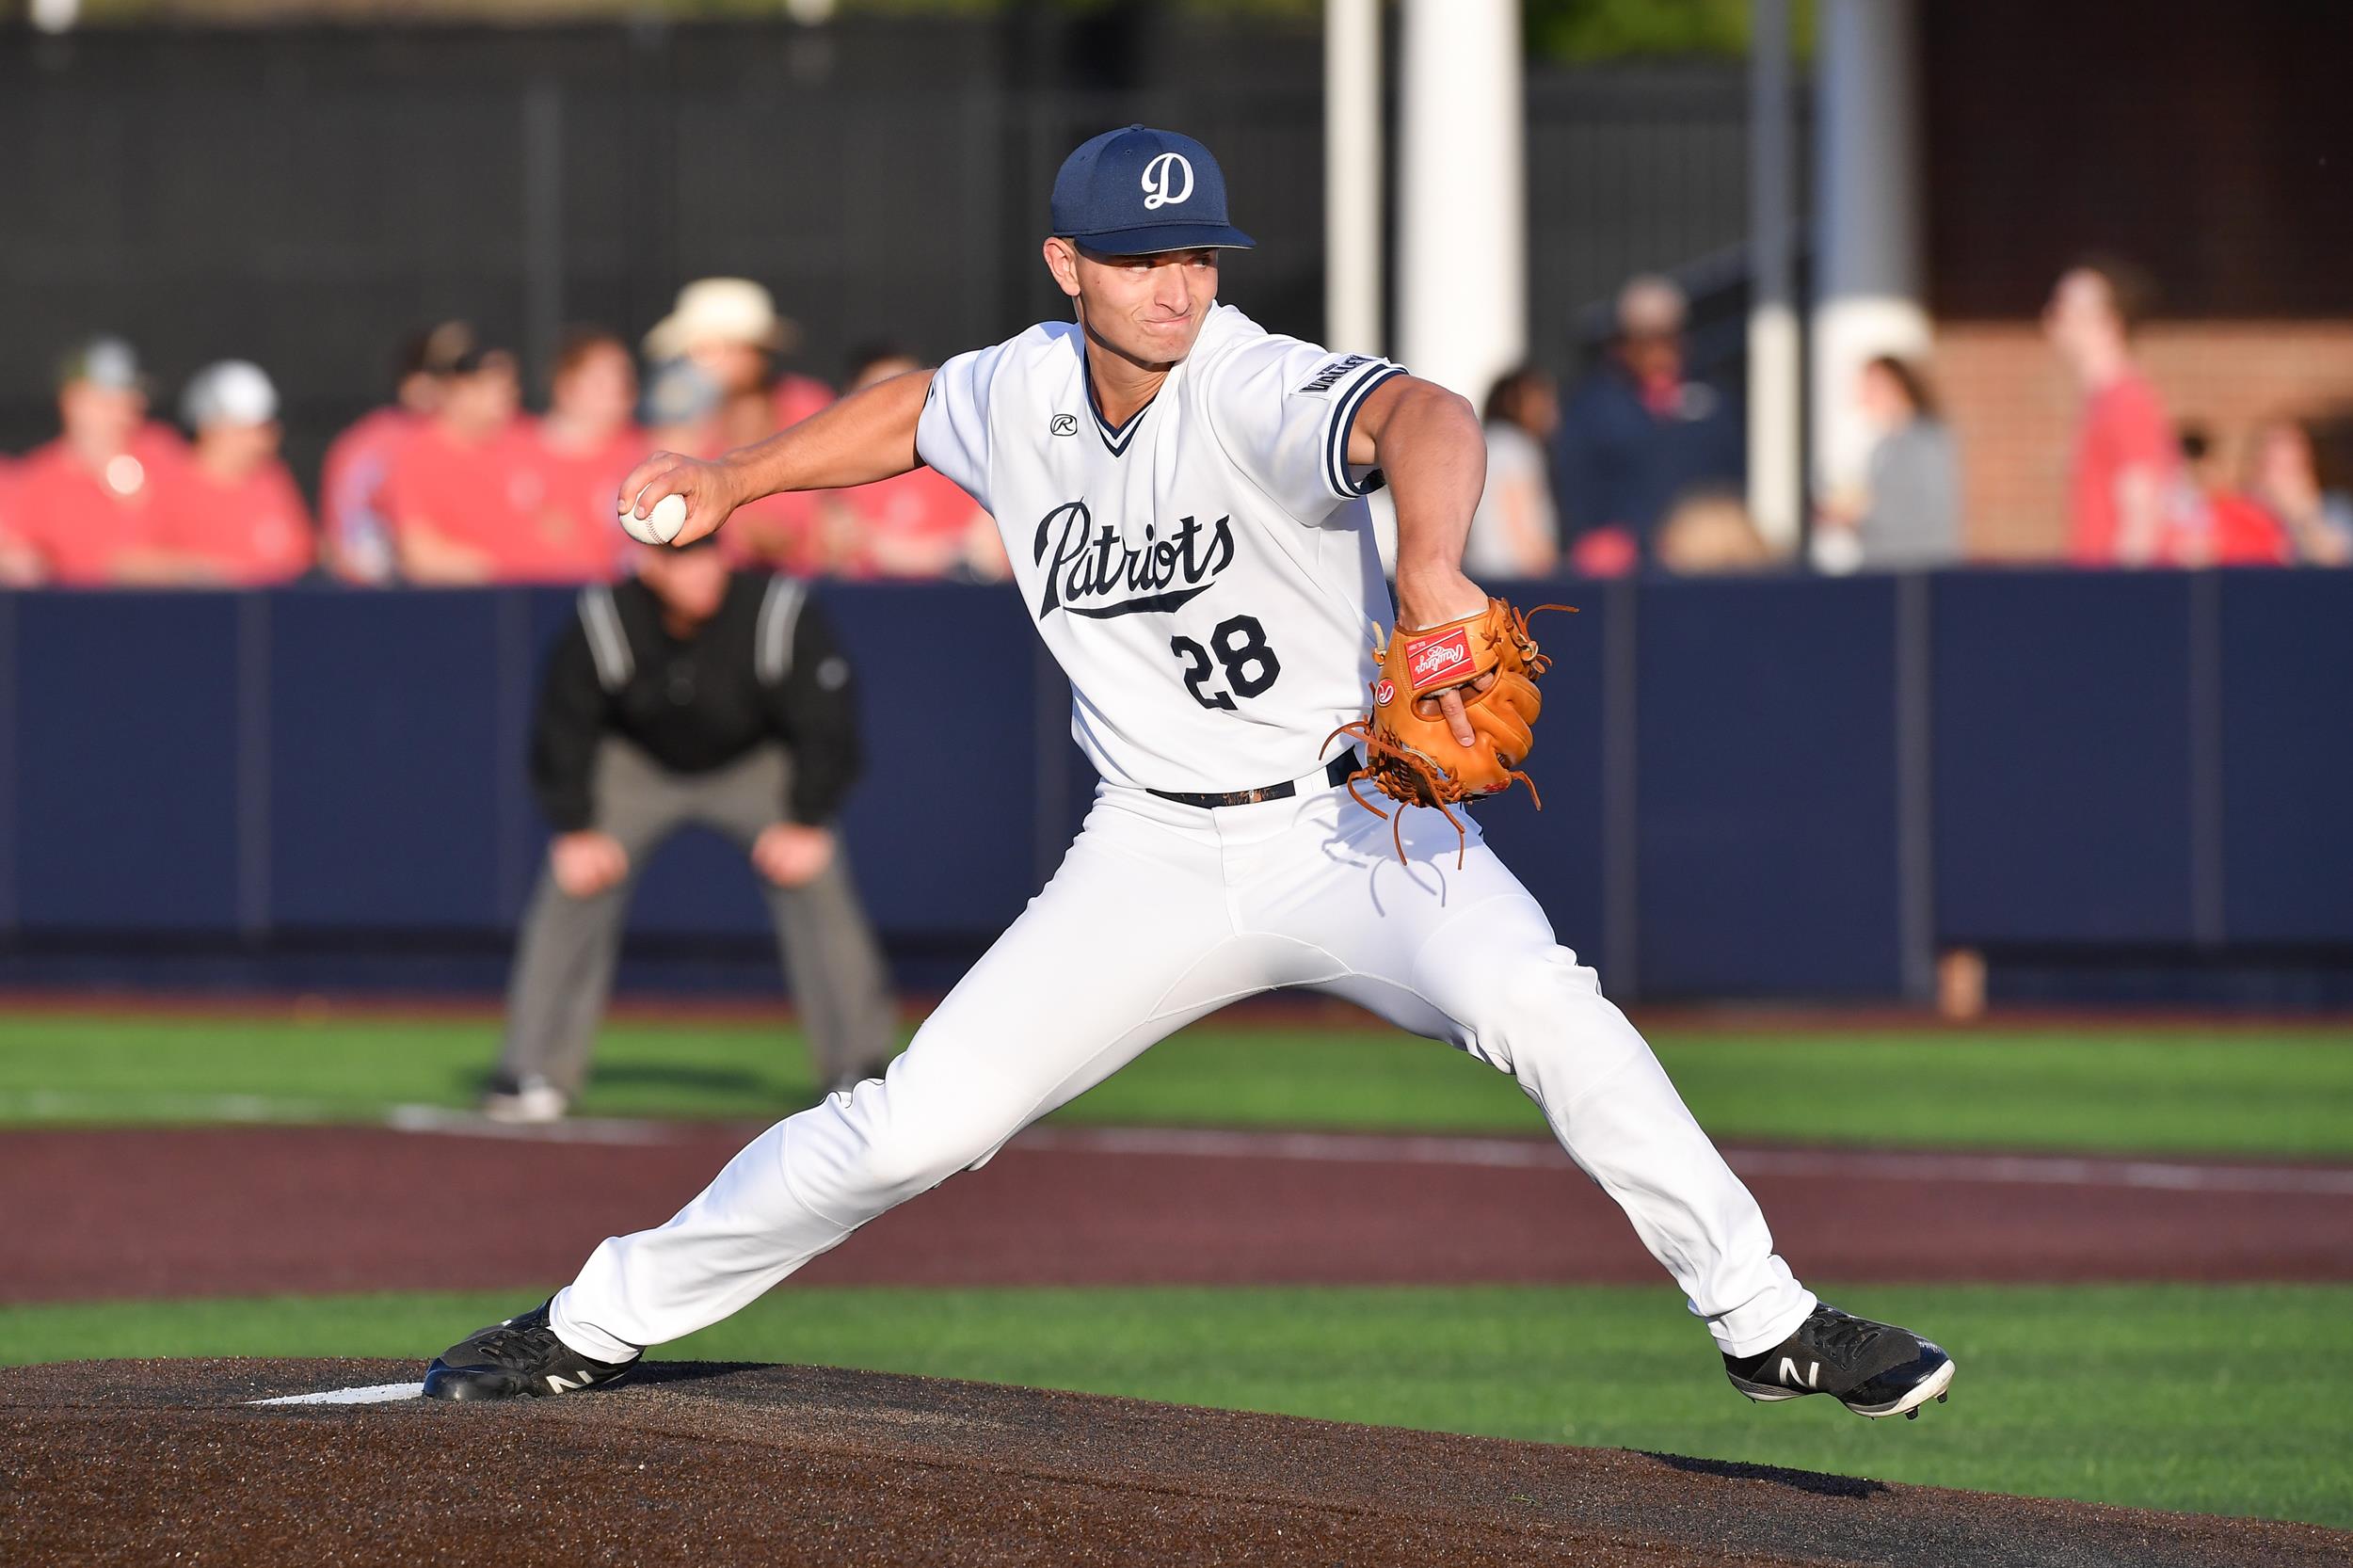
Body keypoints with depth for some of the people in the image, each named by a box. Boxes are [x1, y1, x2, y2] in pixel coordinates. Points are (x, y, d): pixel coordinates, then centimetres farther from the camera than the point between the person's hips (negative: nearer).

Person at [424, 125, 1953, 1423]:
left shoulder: (1256, 390, -20)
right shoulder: (1015, 395, -2)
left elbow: (1423, 416, -43)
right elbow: (913, 411, 24)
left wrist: (1429, 565, -63)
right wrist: (733, 480, 21)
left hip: (1355, 833, -3)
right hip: (1154, 864, 3)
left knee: (1542, 1004, -30)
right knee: (917, 1123, -3)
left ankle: (1763, 1317, -18)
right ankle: (598, 1324, 13)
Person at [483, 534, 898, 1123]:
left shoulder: (785, 614, -30)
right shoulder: (602, 623, -27)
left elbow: (826, 723, -19)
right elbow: (563, 730, -14)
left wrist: (805, 825, -21)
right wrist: (576, 831, -16)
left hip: (755, 764, -1)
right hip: (637, 763, 1)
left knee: (813, 878, -18)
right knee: (573, 884, -13)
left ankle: (859, 1066, -7)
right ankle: (537, 1070, -2)